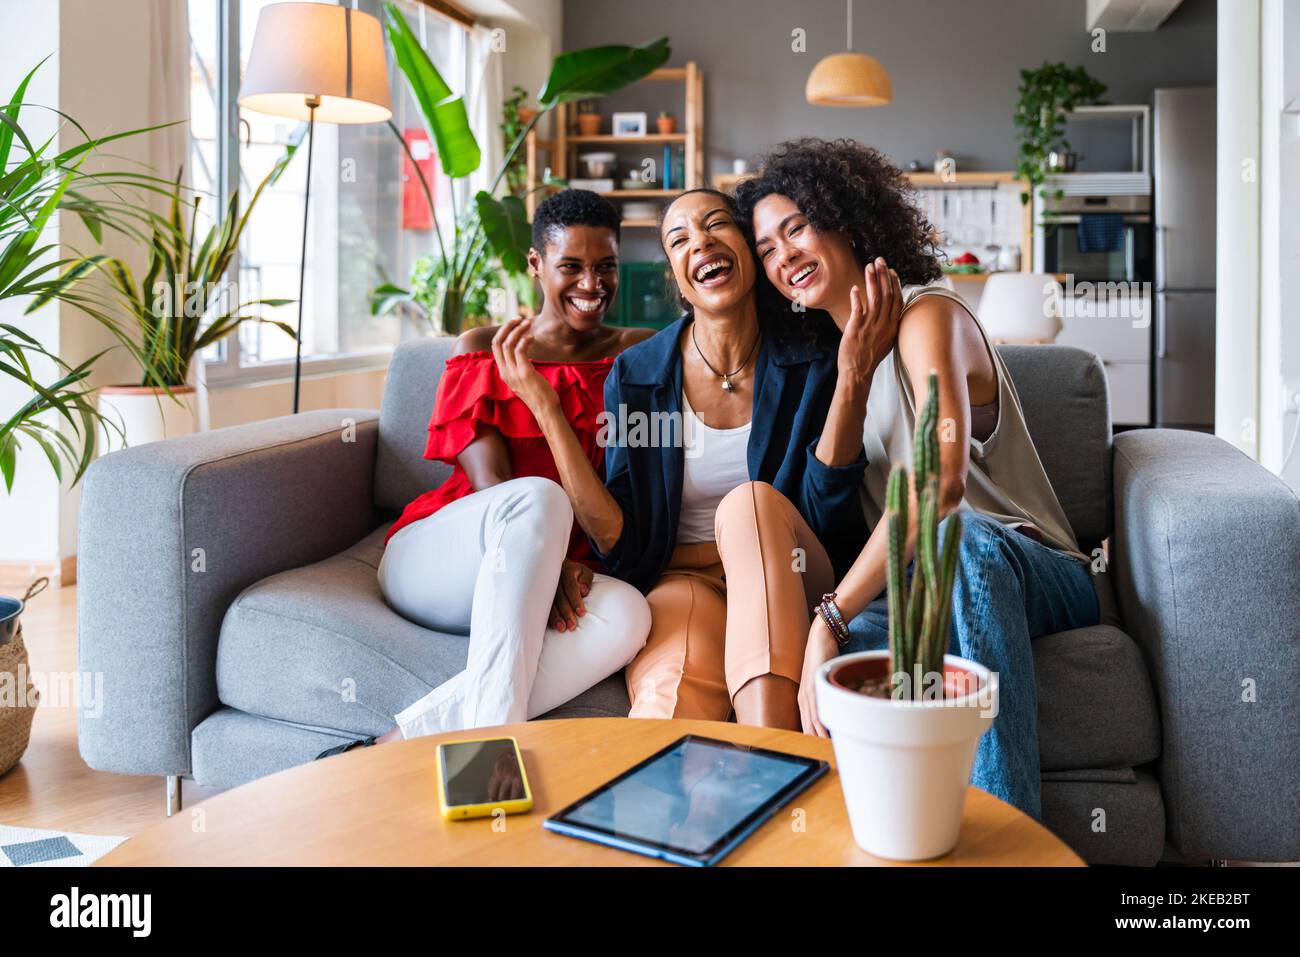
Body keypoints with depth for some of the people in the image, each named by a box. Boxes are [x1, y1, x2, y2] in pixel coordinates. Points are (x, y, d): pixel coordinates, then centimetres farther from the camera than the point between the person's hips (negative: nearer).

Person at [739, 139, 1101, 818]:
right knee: (854, 647, -33)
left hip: (1033, 573, -4)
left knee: (961, 536, -42)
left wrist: (831, 615, -31)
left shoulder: (926, 314, -9)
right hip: (925, 588, 4)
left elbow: (941, 479, -27)